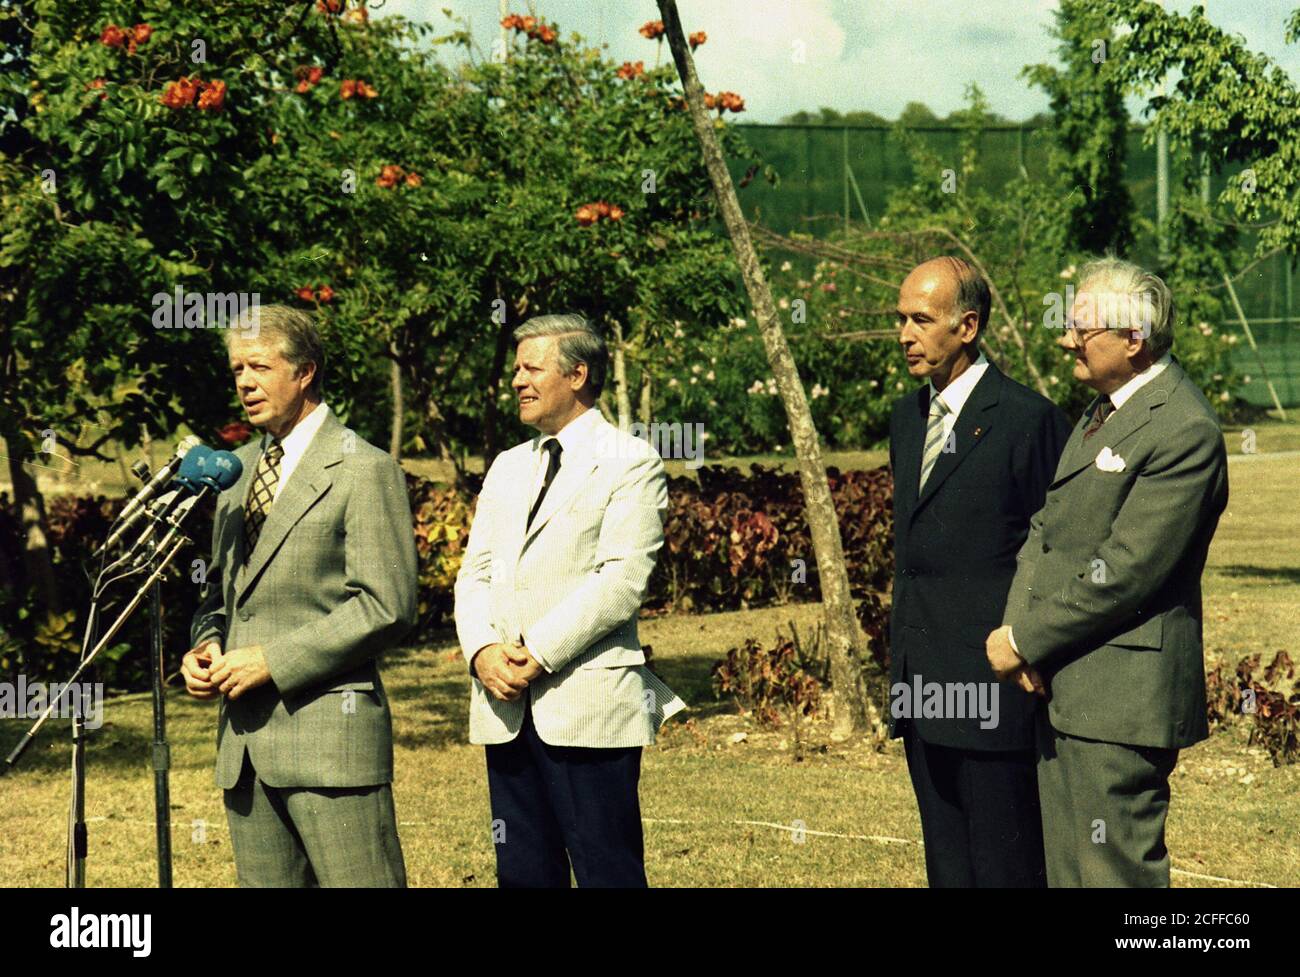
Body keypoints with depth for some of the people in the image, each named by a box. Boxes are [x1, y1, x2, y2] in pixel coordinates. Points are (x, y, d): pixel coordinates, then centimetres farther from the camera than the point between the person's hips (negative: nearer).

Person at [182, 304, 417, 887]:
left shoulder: (364, 471, -6)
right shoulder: (238, 467, 18)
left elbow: (385, 606, -13)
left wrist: (272, 659, -16)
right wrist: (205, 647, 4)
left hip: (328, 729, -7)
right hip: (243, 739, 7)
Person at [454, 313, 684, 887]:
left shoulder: (630, 464, -1)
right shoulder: (507, 467, 20)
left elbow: (621, 581, -12)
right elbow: (475, 573, 14)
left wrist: (539, 654, -16)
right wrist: (483, 651, -5)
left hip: (588, 705, -6)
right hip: (505, 707, 6)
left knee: (608, 871, -5)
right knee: (523, 872, 8)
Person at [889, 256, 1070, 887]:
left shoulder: (1026, 418, -10)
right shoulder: (906, 417, 15)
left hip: (993, 685, -8)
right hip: (920, 687, 8)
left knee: (1006, 866, -3)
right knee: (947, 864, 13)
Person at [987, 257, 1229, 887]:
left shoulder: (1184, 432, -17)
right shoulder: (1103, 410, 15)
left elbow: (1125, 573, -20)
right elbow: (1048, 527, 15)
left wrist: (1026, 642, -12)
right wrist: (1017, 628, -1)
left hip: (1122, 695, -10)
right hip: (1062, 689, 10)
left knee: (1116, 871, -5)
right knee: (1067, 870, 14)